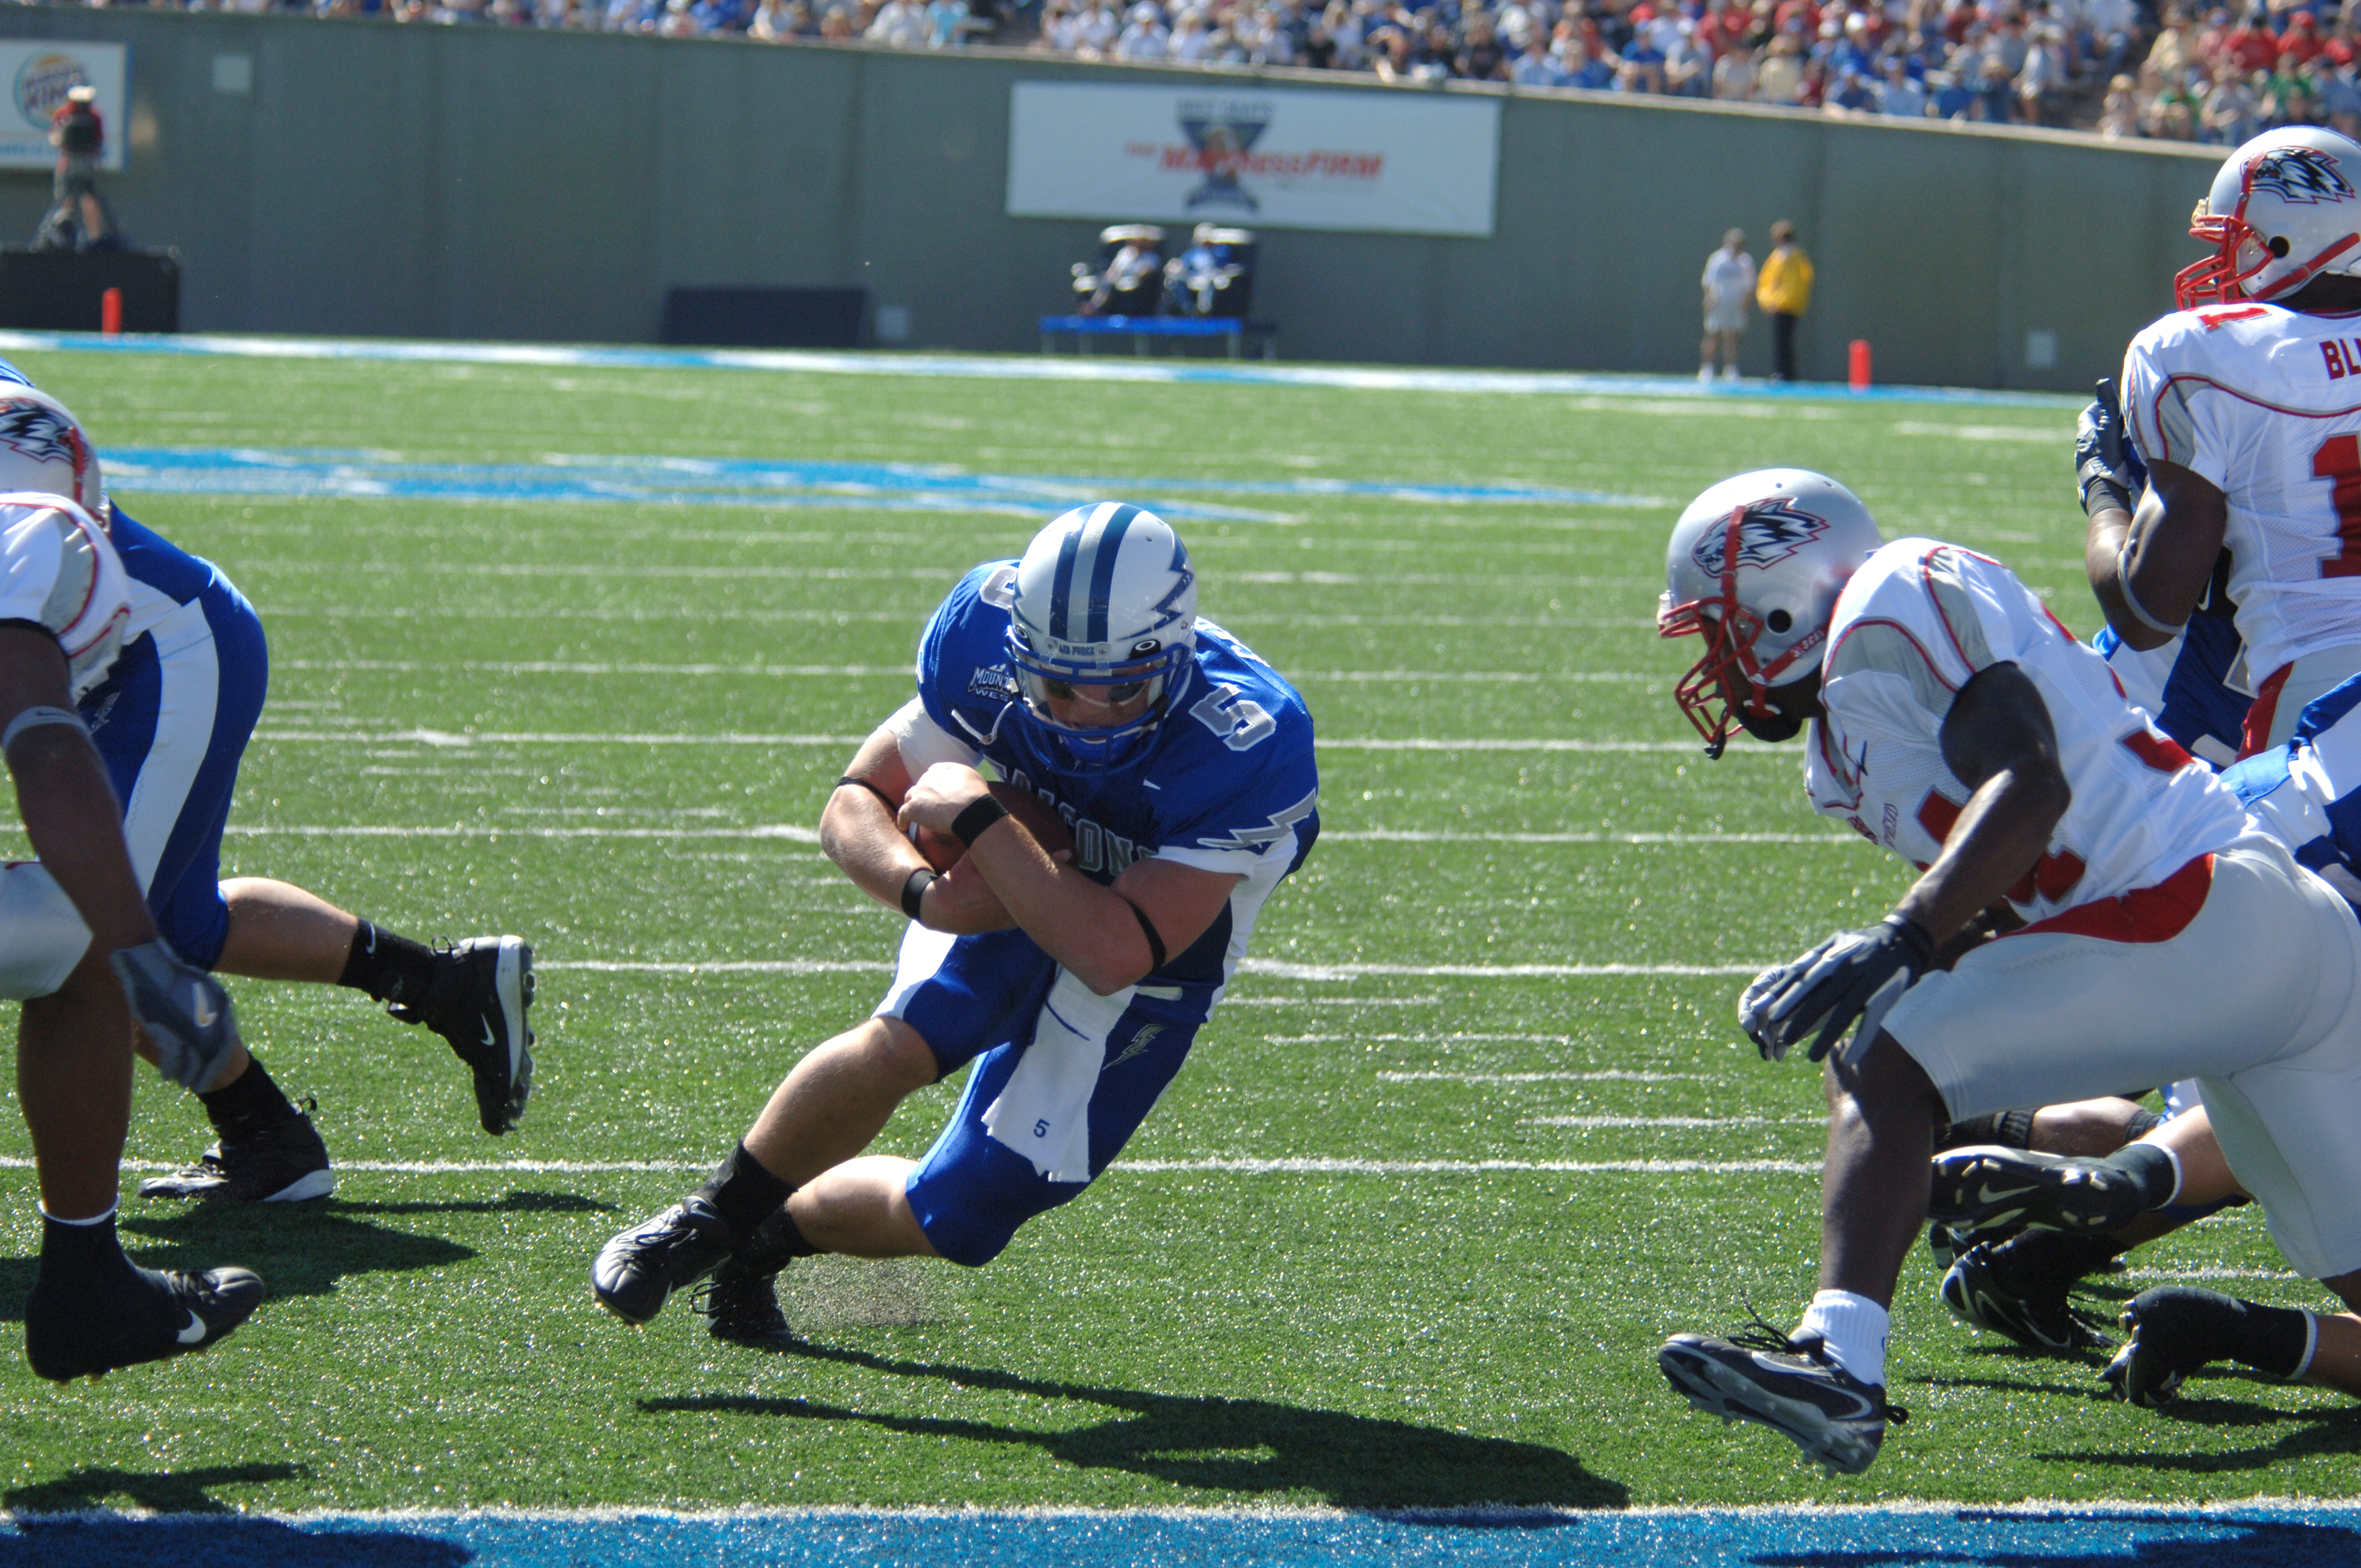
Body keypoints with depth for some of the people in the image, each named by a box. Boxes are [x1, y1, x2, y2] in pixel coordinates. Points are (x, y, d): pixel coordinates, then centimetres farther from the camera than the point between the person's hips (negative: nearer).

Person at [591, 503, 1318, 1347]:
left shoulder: (1247, 745, -36)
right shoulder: (993, 633, -24)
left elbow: (1113, 953, -40)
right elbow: (855, 803, -12)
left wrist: (977, 820, -38)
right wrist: (923, 890, -33)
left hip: (1140, 978, -1)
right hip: (998, 900, 1)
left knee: (946, 1223, 0)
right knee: (903, 1043, -31)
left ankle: (774, 1232, 31)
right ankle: (711, 1217, -8)